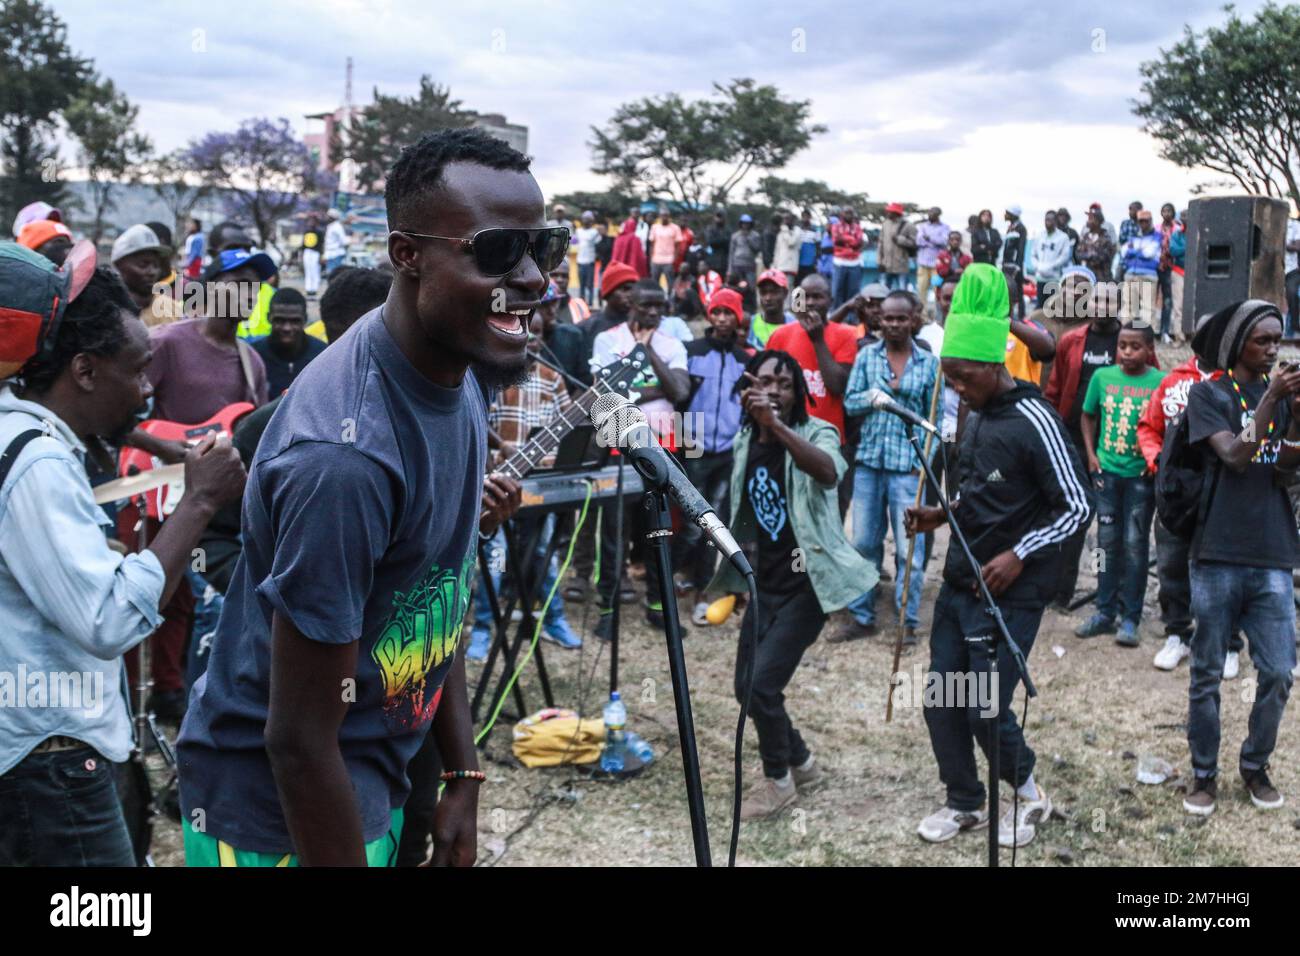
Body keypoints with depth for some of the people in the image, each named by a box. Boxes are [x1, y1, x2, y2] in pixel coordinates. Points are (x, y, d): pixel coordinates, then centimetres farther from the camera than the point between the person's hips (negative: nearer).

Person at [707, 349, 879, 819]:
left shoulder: (816, 433, -13)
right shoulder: (743, 443, 6)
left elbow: (829, 472, -38)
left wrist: (777, 426, -49)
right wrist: (738, 569, 21)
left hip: (807, 581, -7)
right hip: (765, 582, 7)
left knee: (763, 683, -13)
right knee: (746, 687, 9)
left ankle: (779, 779, 11)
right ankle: (801, 761, 33)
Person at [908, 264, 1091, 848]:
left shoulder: (1032, 420, -16)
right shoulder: (976, 417, 8)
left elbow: (1076, 507, -14)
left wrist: (1019, 554, -22)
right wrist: (941, 516, 4)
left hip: (1010, 594, -8)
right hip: (959, 582, 8)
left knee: (984, 709, -4)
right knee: (941, 700, 8)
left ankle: (1029, 795, 23)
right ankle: (964, 803, 27)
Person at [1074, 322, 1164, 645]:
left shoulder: (1160, 382, -7)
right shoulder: (1103, 376, 2)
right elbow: (1088, 416, 14)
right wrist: (1091, 454, 5)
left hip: (1141, 474, -3)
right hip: (1107, 471, 3)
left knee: (1135, 544, 2)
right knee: (1108, 542, 10)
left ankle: (1130, 618, 10)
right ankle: (1105, 612, 19)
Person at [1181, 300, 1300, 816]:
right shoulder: (1208, 393, -1)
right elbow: (1234, 456, -14)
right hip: (1218, 556, -3)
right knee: (1206, 675, 6)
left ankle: (1255, 766, 23)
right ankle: (1204, 774, 19)